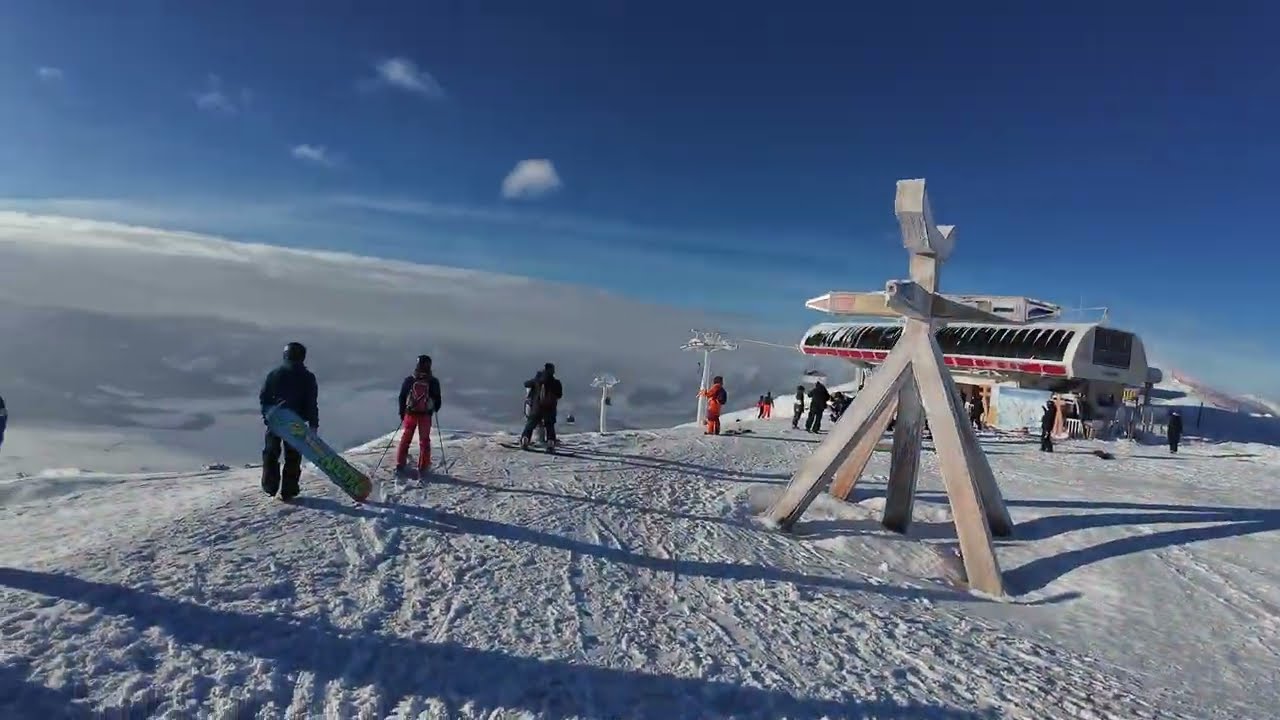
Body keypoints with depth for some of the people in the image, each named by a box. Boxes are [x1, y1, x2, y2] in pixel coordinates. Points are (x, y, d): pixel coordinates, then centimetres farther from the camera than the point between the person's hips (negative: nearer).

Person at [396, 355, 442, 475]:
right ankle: (422, 467, 10)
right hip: (426, 415, -1)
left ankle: (400, 465, 18)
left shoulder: (409, 380, -5)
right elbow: (438, 400, 0)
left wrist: (402, 412, 14)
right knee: (424, 441, 9)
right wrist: (435, 409, 20)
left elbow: (402, 397, 1)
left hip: (410, 414, 1)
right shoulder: (433, 382, -8)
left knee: (405, 439, 15)